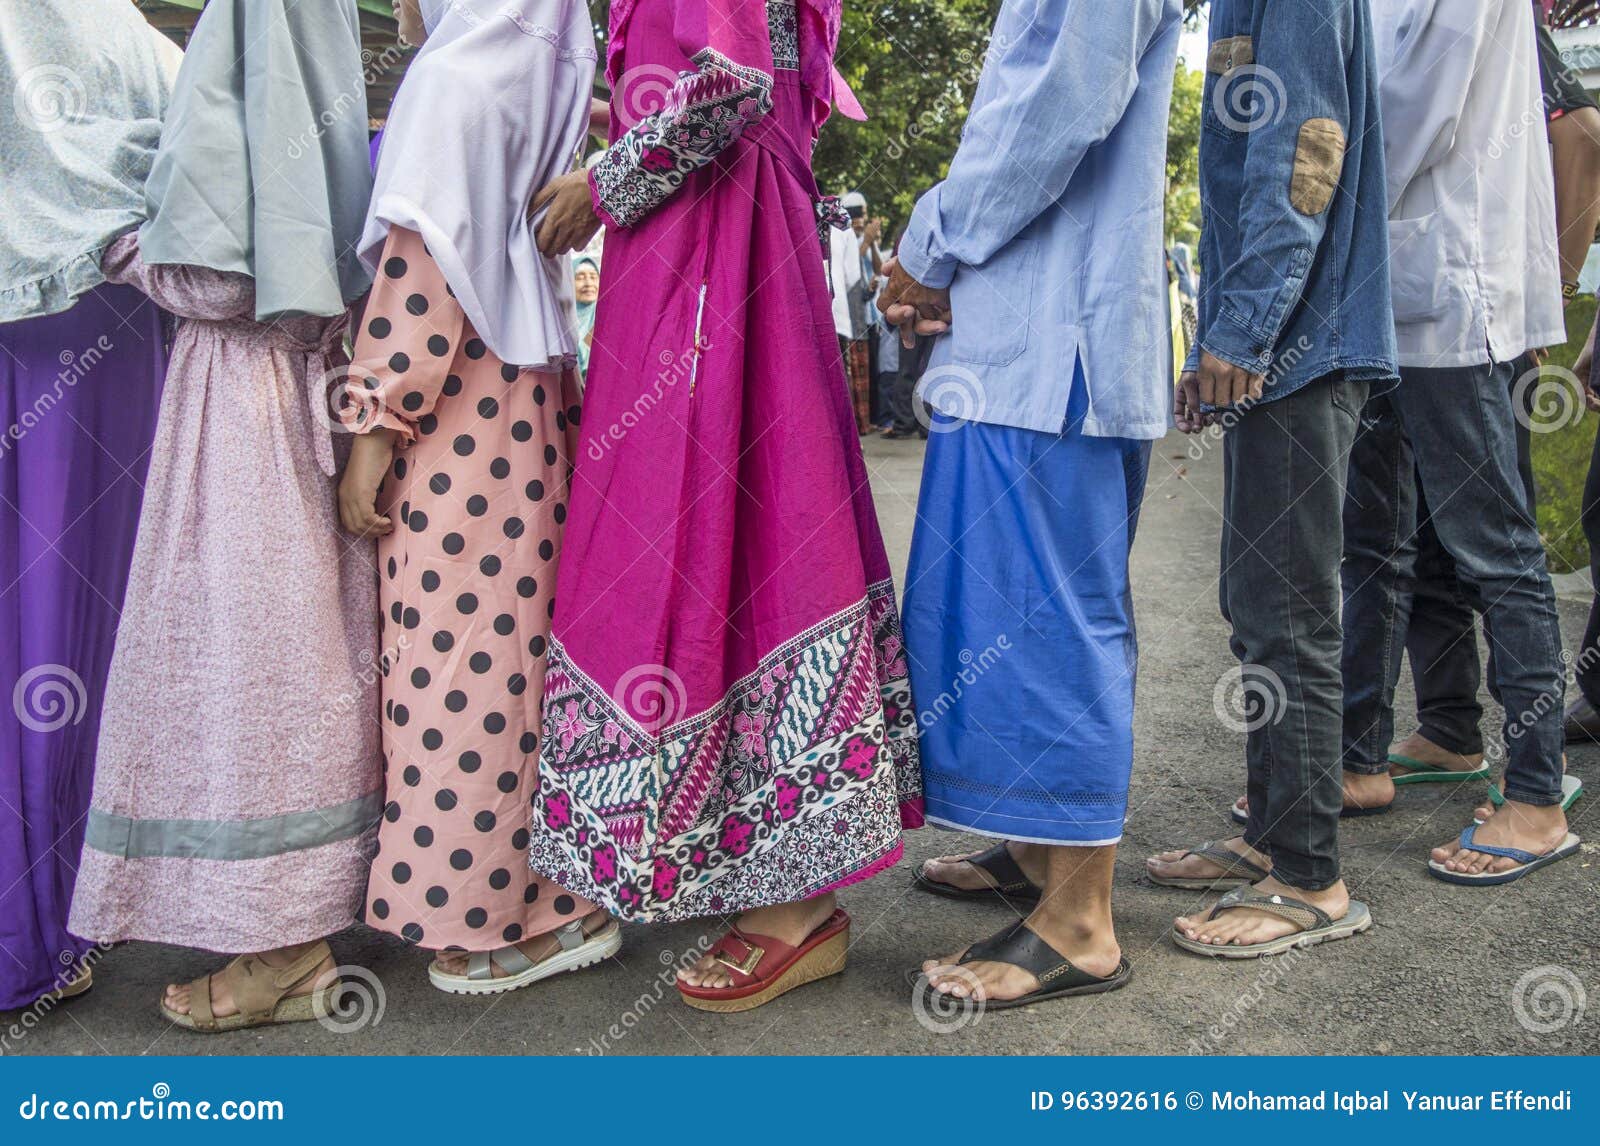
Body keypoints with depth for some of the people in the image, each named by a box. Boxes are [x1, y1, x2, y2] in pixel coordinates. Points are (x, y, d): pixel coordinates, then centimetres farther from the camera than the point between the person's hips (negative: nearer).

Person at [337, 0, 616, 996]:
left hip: (458, 412, -9)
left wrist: (375, 430, -15)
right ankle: (561, 900, 19)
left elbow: (423, 272, -16)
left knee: (460, 648, -3)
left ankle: (499, 919, 5)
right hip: (524, 400, 9)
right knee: (518, 640, 11)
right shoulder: (523, 82, 19)